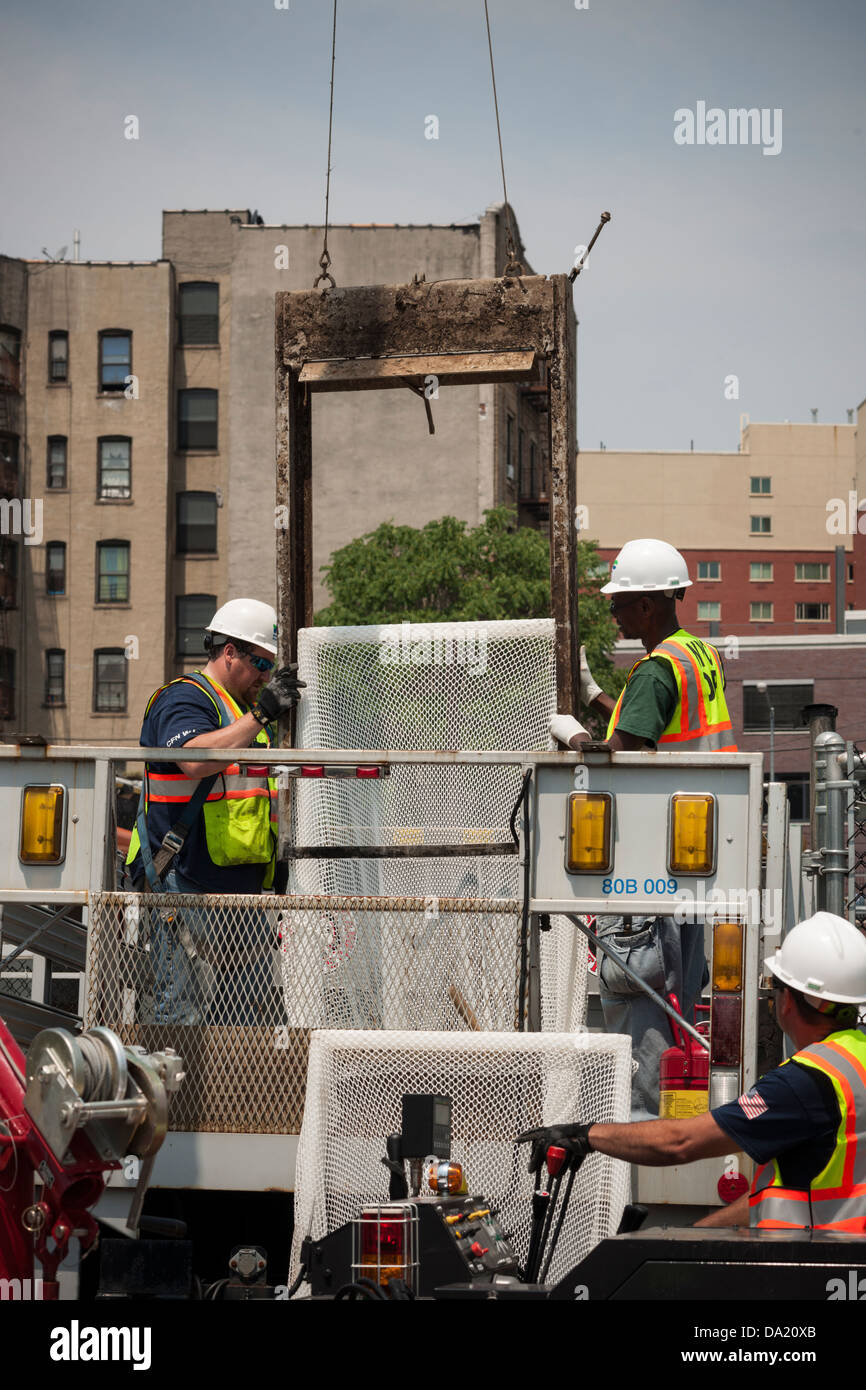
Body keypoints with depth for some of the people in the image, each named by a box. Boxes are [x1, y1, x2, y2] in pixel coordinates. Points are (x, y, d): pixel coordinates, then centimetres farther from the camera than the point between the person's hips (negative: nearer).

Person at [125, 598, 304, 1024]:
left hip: (241, 891, 9)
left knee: (251, 1004, 9)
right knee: (183, 1010, -9)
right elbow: (194, 759, -28)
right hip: (187, 889, -9)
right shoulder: (185, 698, -6)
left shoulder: (244, 710, 22)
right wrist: (260, 715, -27)